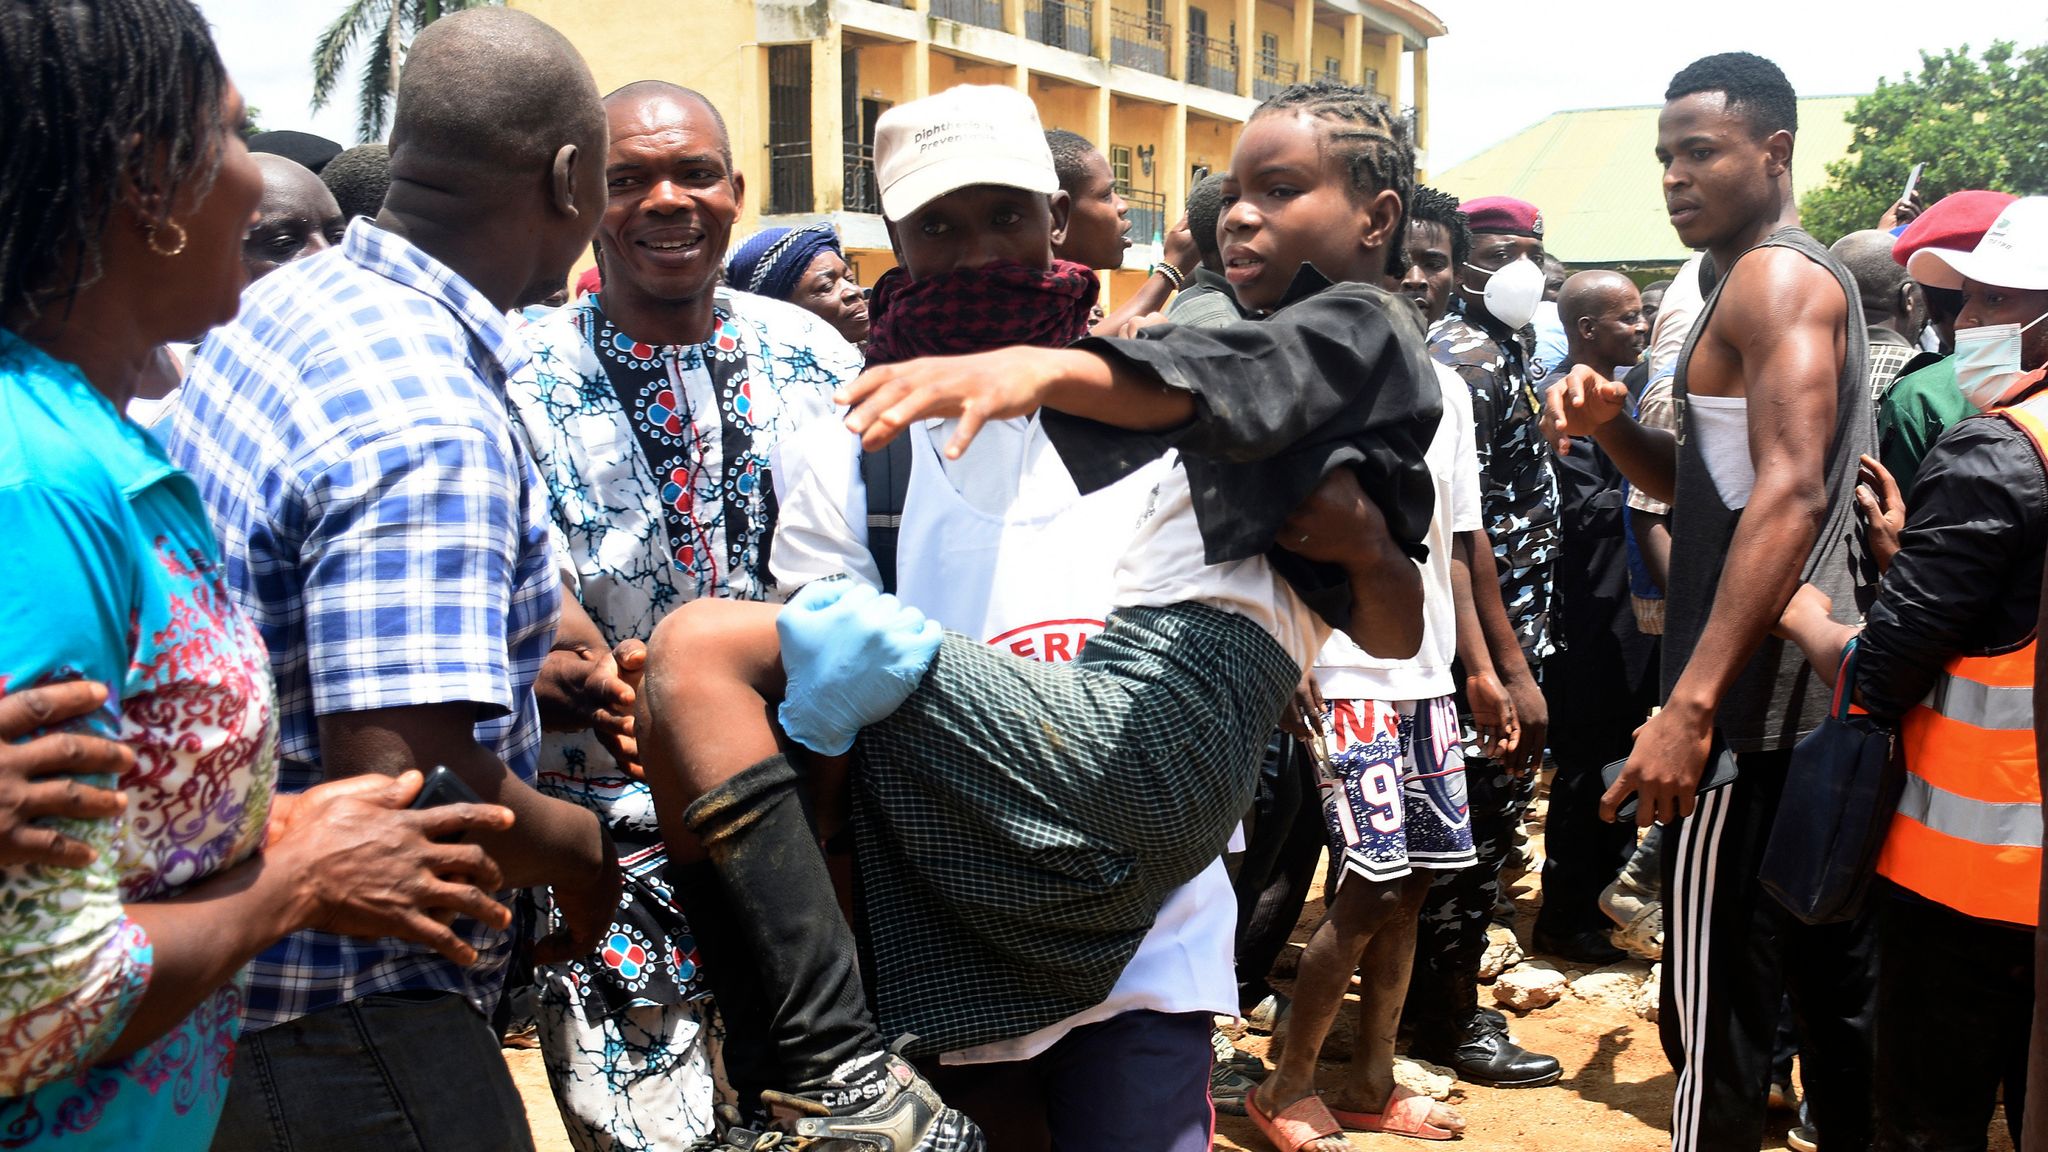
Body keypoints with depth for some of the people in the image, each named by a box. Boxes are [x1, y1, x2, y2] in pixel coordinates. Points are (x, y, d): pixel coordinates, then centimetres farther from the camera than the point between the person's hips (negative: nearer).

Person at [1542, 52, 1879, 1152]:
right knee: (1832, 976, 18)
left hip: (1755, 698, -10)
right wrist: (1610, 421, 2)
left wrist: (1689, 705, -30)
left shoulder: (1776, 277, -11)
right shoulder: (1807, 280, 20)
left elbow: (1791, 491, -24)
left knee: (1716, 1005, -5)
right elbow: (1701, 479, 23)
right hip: (1823, 686, 10)